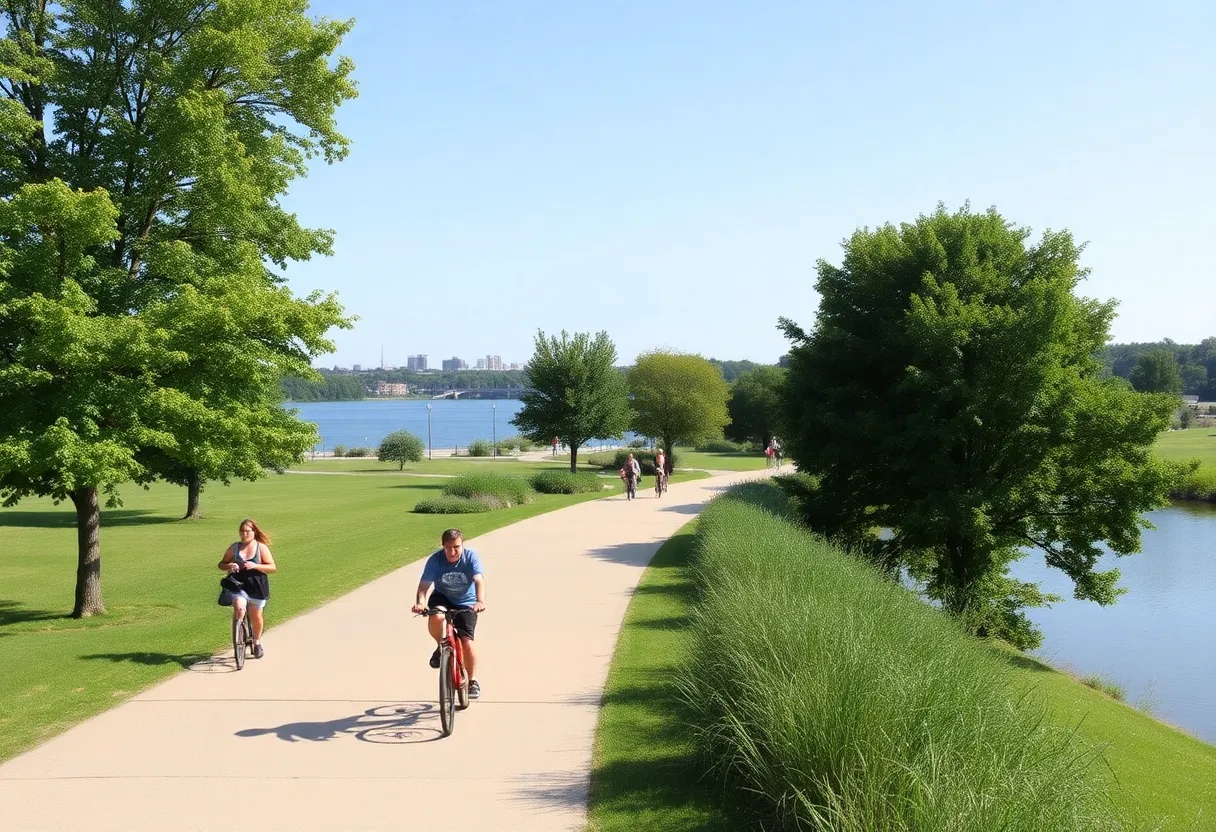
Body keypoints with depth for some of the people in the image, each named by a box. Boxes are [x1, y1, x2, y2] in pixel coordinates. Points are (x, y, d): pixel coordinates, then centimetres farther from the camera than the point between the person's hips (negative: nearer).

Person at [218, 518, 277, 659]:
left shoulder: (261, 547, -3)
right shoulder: (234, 547, 3)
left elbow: (273, 568, -7)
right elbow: (221, 564, 10)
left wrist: (255, 566, -22)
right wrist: (228, 566, -14)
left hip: (257, 587, -1)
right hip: (238, 585, 1)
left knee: (256, 616, 9)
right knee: (239, 609, -23)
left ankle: (257, 642, 34)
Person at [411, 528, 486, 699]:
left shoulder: (471, 557, -22)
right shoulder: (435, 559, -21)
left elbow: (479, 580, -35)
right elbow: (424, 586, -27)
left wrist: (480, 601, -53)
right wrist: (420, 603, -47)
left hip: (466, 604, -1)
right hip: (442, 597, 1)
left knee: (467, 642, -12)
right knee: (436, 617, -34)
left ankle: (473, 681, 9)